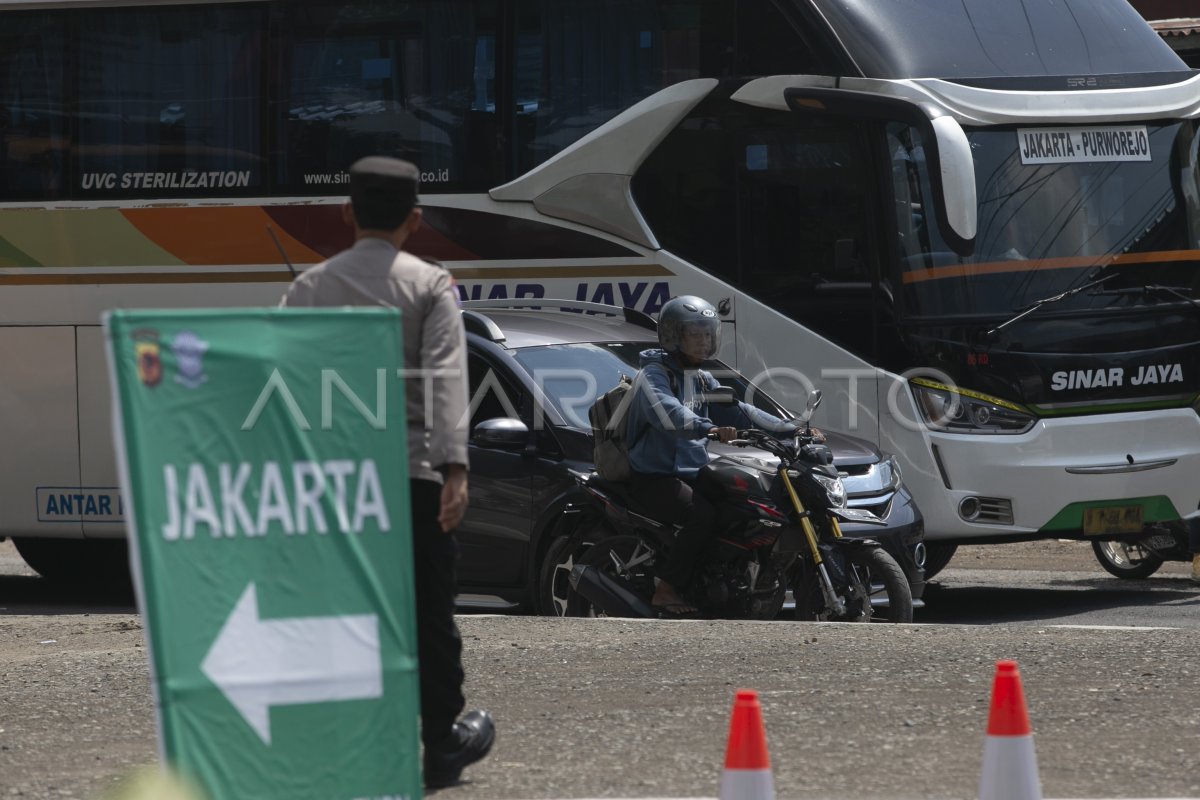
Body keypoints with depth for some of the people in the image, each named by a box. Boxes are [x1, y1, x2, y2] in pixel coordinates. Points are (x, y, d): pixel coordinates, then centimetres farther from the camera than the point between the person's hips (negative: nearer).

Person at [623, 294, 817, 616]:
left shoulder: (703, 381, 19)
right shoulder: (653, 374, -9)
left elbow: (738, 411, 16)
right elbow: (668, 412, -29)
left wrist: (793, 429, 6)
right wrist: (708, 429, -48)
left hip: (693, 473, 9)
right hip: (654, 477, -9)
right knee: (703, 515, -31)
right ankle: (666, 590, -25)